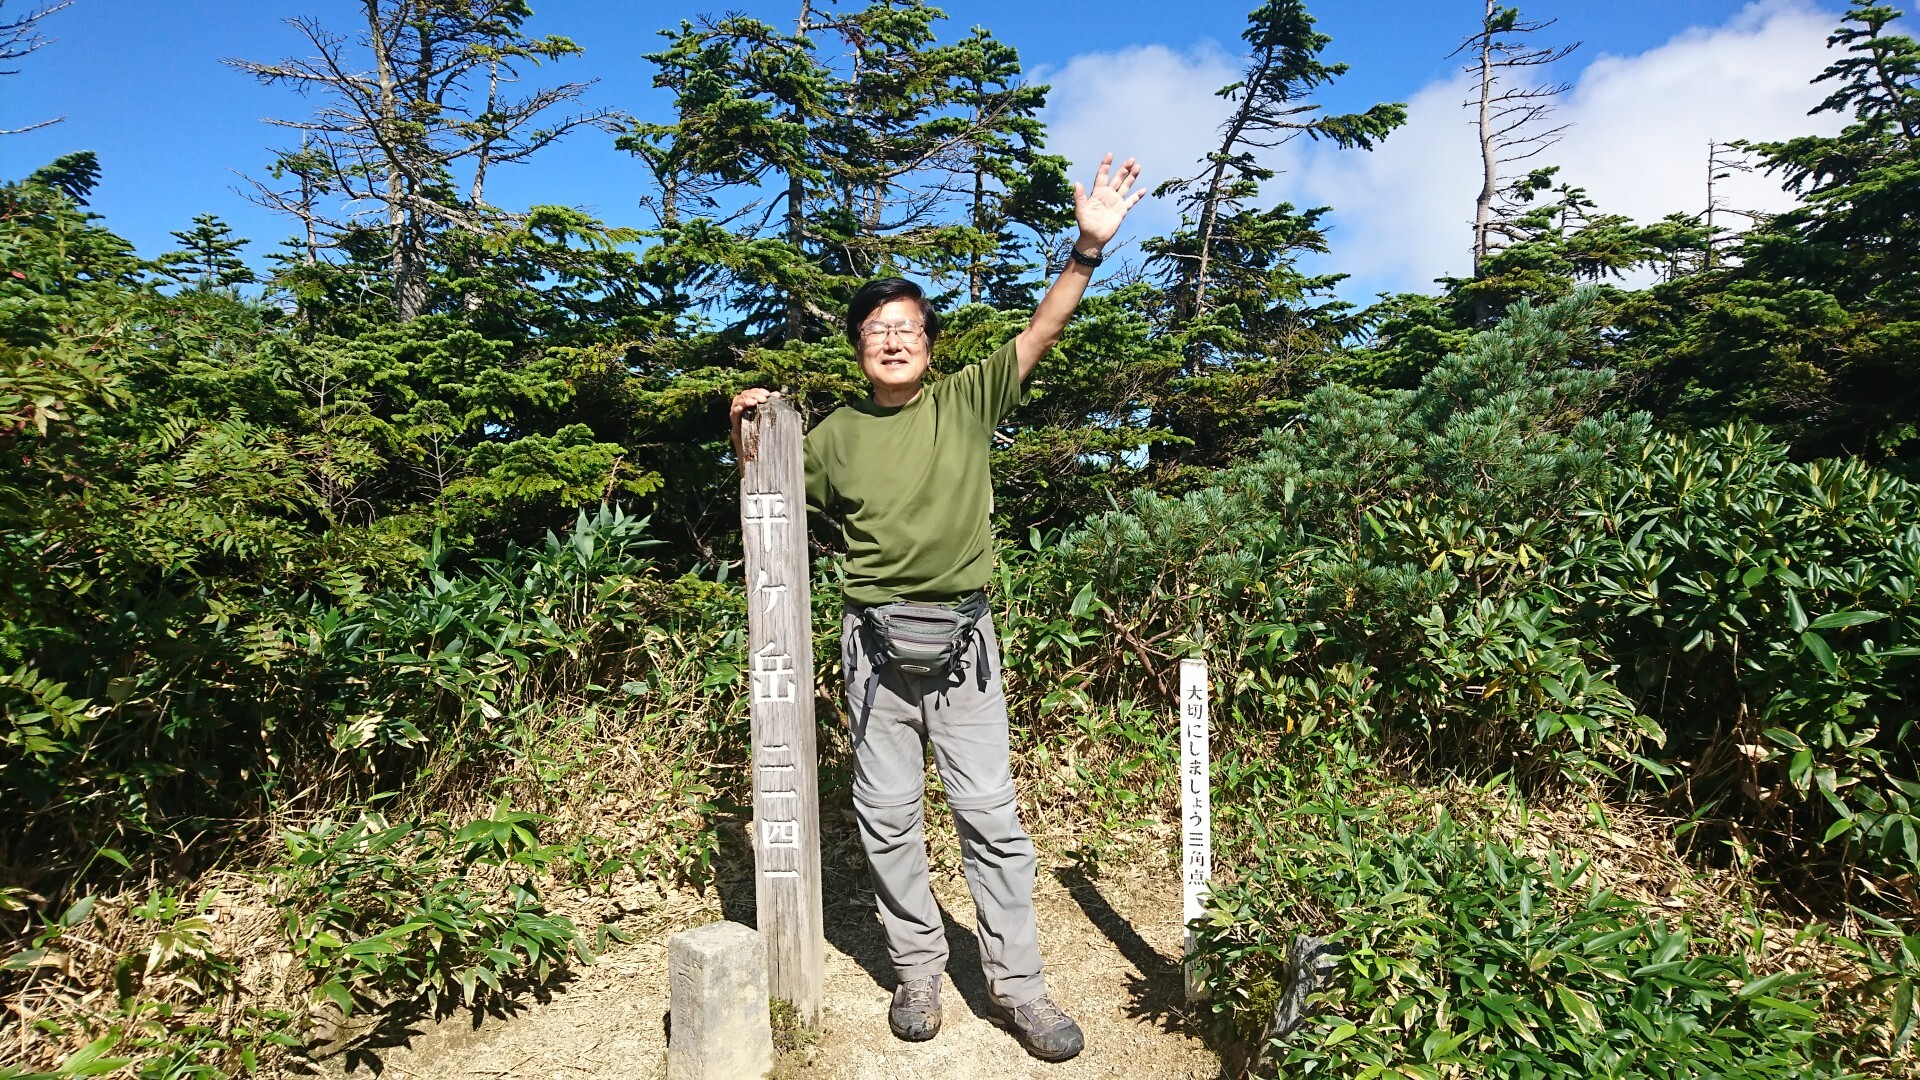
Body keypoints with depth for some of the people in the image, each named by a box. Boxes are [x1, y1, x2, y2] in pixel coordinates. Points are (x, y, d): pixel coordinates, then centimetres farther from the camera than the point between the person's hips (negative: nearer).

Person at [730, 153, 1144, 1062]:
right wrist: (749, 436, 3)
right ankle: (918, 971, 24)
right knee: (887, 816, 8)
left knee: (989, 811, 1)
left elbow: (1042, 331, -6)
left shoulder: (967, 401, 3)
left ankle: (1017, 985, 12)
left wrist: (1088, 246, -17)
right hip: (876, 643, 2)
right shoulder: (838, 435, 7)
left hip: (961, 637, -1)